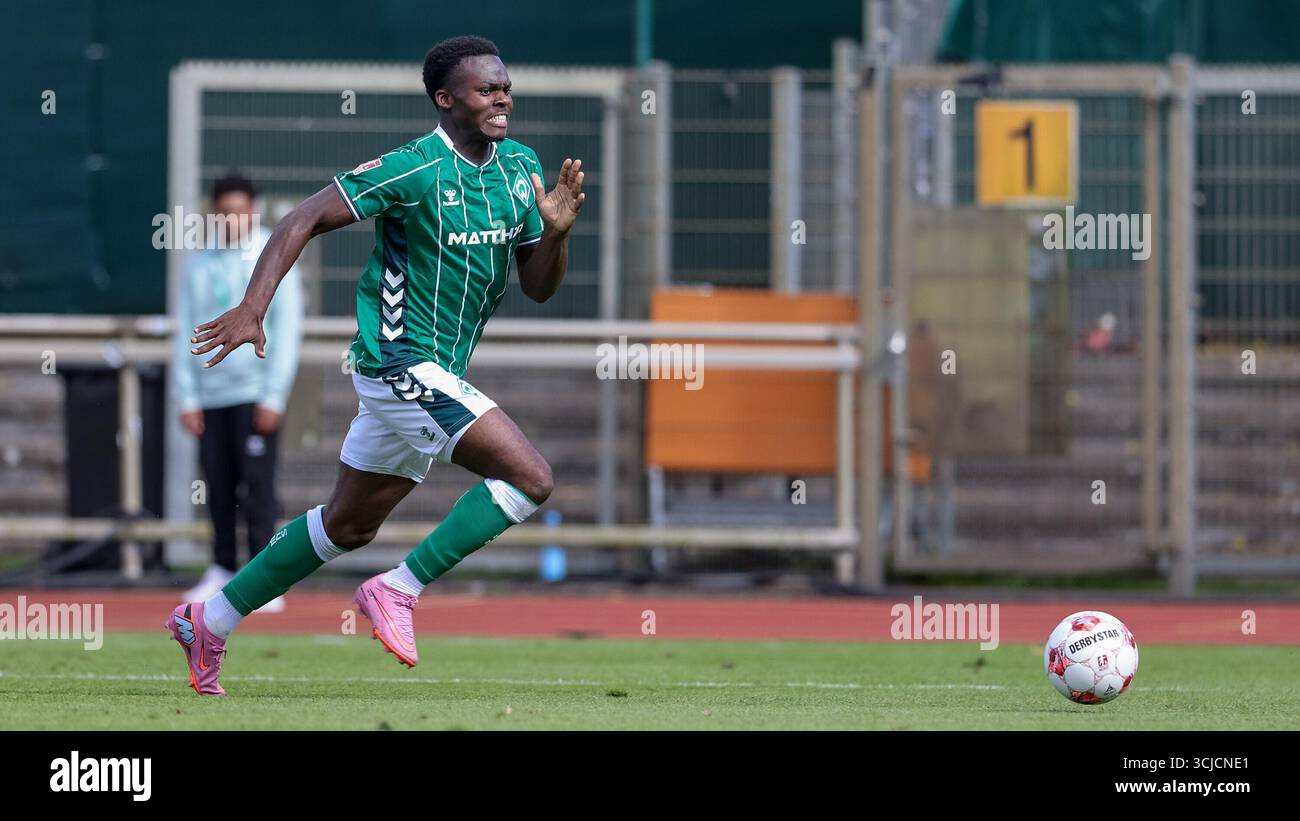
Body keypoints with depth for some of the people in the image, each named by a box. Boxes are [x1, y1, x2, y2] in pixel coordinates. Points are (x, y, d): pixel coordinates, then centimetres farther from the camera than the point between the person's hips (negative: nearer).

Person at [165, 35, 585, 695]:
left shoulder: (520, 168, 6)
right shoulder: (414, 170, -16)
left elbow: (538, 287, 10)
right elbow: (304, 220, -14)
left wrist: (556, 231, -11)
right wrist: (252, 308, -24)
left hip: (436, 372, 9)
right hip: (402, 362, -9)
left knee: (348, 526, 17)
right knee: (529, 477, -17)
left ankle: (211, 621, 27)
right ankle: (397, 592, -9)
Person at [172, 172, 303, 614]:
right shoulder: (199, 266, 10)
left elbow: (287, 331, -4)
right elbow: (185, 335, 11)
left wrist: (274, 398, -11)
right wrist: (186, 398, 4)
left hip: (255, 394, -4)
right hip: (210, 395, 4)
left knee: (257, 487, -9)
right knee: (219, 489, 6)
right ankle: (223, 569, 17)